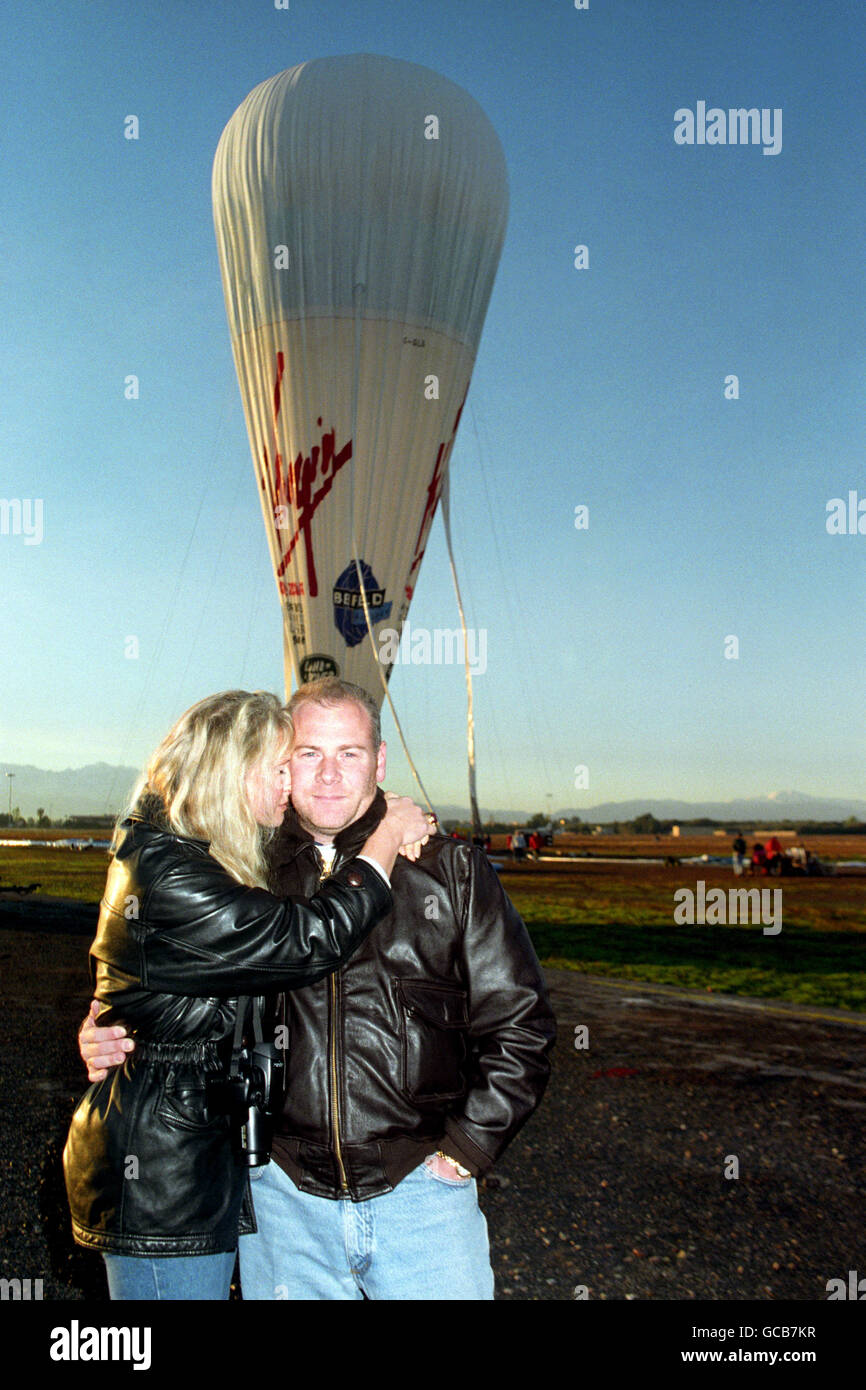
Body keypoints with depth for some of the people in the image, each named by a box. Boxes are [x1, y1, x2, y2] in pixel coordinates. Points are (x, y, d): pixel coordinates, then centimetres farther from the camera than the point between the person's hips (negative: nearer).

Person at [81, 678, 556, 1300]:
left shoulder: (450, 869, -3)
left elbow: (520, 1021, 2)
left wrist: (467, 1145, -2)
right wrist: (108, 1041, -5)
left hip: (420, 1188, -1)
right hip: (284, 1190, 2)